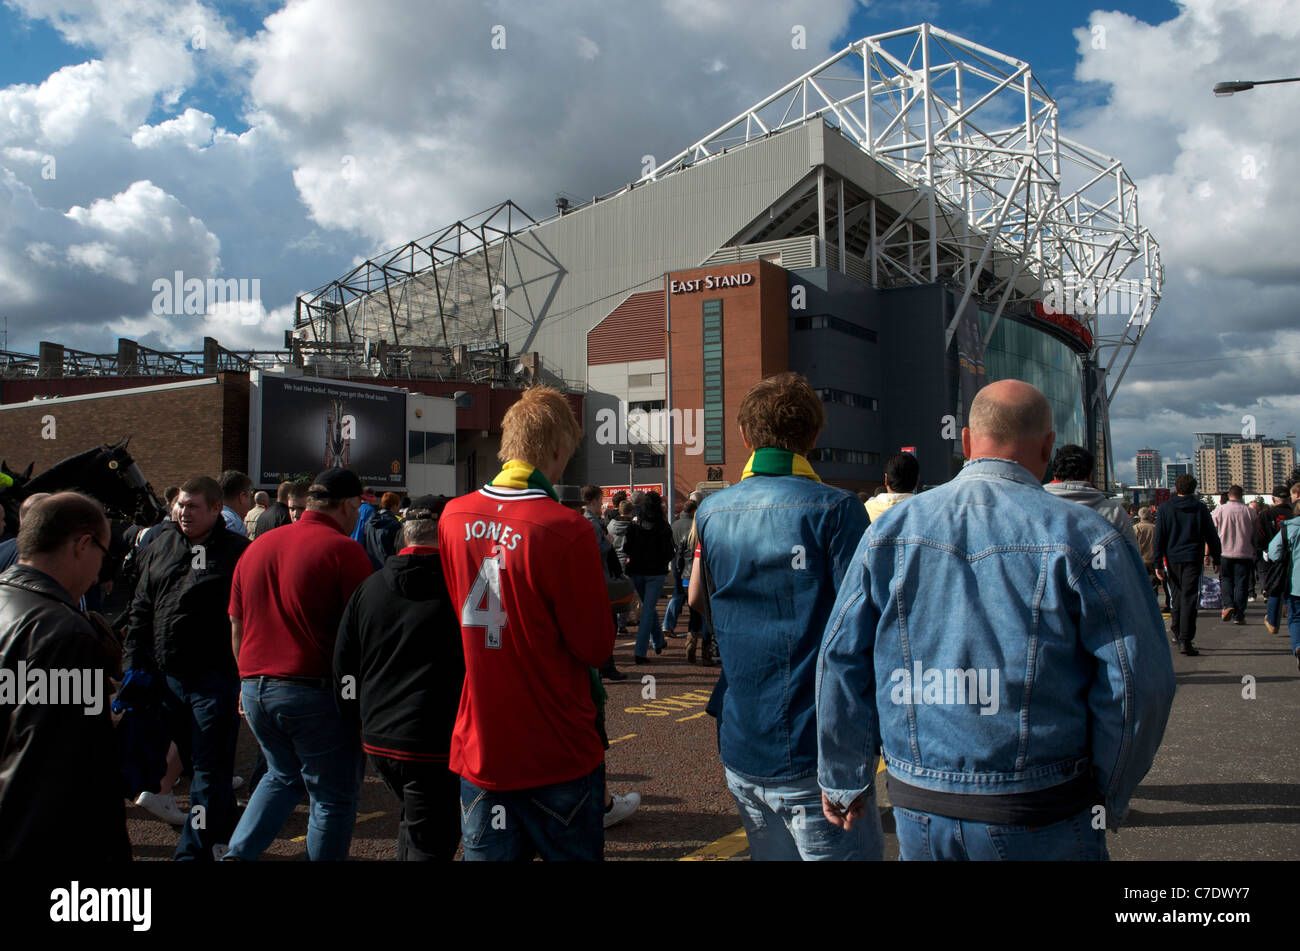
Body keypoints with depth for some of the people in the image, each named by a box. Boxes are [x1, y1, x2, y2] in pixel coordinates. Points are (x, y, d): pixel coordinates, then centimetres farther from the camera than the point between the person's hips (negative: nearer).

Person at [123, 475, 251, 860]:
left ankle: (195, 850, 9)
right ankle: (223, 830, 35)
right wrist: (133, 662, 9)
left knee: (209, 767, 1)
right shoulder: (162, 547, 11)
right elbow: (141, 609, 16)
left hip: (215, 679, -6)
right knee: (193, 758, 18)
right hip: (166, 675, 6)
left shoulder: (238, 552, -7)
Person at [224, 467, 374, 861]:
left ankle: (237, 854, 15)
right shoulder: (343, 550, -12)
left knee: (283, 776, 27)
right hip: (315, 692, -7)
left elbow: (237, 629, 16)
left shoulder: (256, 547, 9)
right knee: (333, 798, 8)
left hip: (256, 689, 7)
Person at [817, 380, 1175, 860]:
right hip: (1041, 822, -2)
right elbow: (1137, 682, -9)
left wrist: (845, 781, 12)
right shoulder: (1082, 537, -10)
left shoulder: (889, 531, -1)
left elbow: (841, 663, 1)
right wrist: (1107, 799, 6)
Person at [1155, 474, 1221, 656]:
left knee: (1176, 596, 18)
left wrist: (1158, 564, 0)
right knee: (1189, 598, -4)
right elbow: (1211, 535, 4)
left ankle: (1177, 633, 29)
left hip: (1172, 559, 2)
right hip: (1193, 559, -2)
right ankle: (1185, 640, -12)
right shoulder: (1201, 508, 1)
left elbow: (1159, 538, -1)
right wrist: (1216, 558, 15)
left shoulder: (1165, 508, 1)